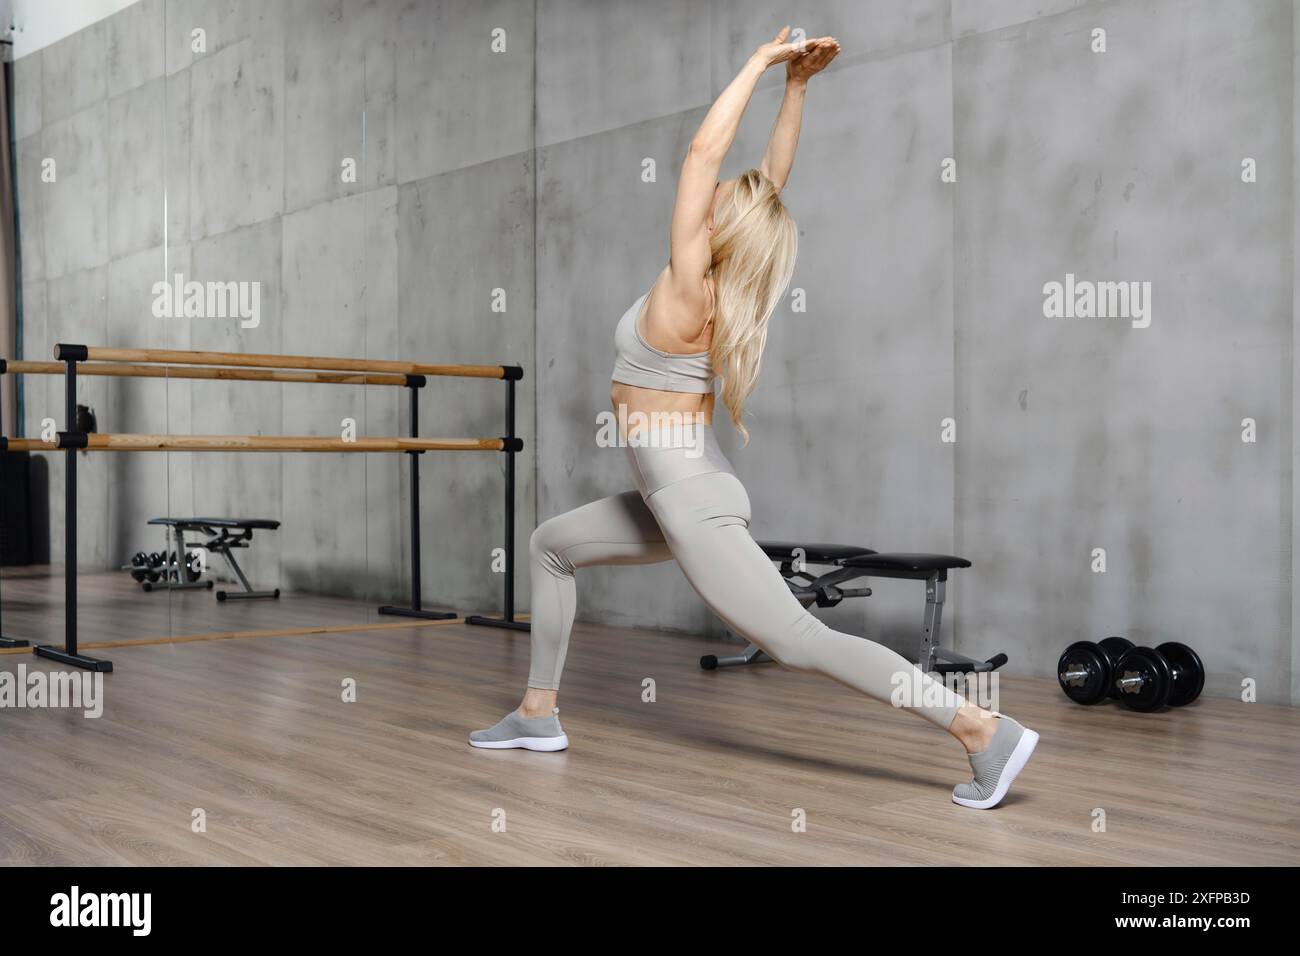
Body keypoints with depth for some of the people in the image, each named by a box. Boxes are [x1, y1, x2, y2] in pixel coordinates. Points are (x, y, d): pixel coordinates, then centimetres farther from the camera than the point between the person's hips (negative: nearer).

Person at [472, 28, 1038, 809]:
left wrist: (764, 63, -13)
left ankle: (986, 730, -16)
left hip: (692, 503, -10)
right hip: (682, 493, 10)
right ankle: (539, 715, 26)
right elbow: (774, 176, 7)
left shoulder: (684, 291, -16)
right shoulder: (726, 287, 3)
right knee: (552, 545, 23)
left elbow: (705, 150, -19)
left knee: (800, 641, -14)